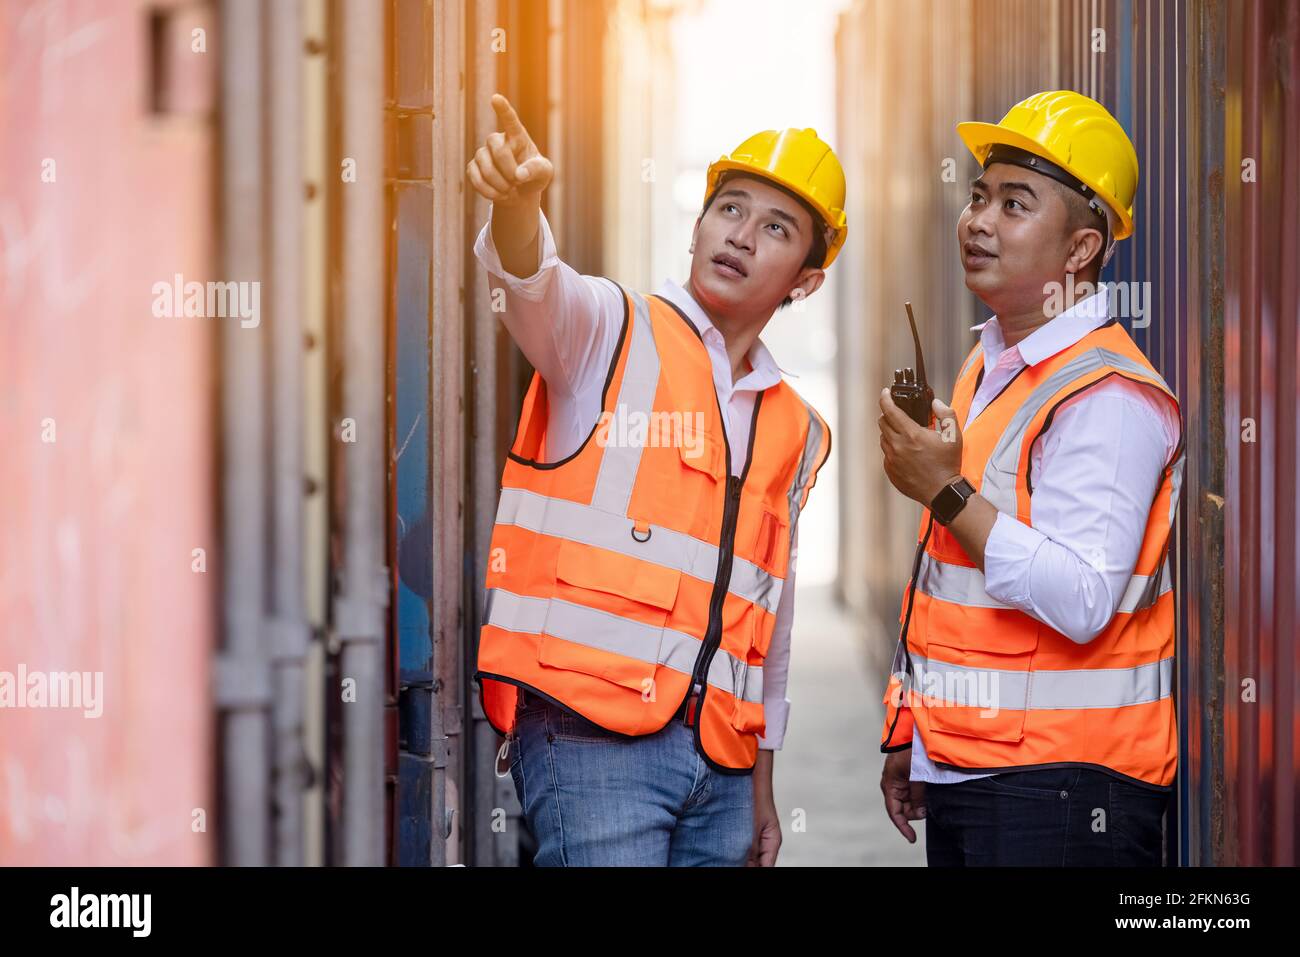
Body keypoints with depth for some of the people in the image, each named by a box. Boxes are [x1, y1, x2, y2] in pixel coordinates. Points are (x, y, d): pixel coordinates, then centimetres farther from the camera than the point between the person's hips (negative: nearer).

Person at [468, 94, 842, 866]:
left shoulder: (796, 432, 19)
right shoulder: (614, 332, 3)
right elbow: (535, 288, -20)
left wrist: (761, 786, 22)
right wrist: (519, 203, -43)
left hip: (720, 761, 6)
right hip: (590, 735, -6)